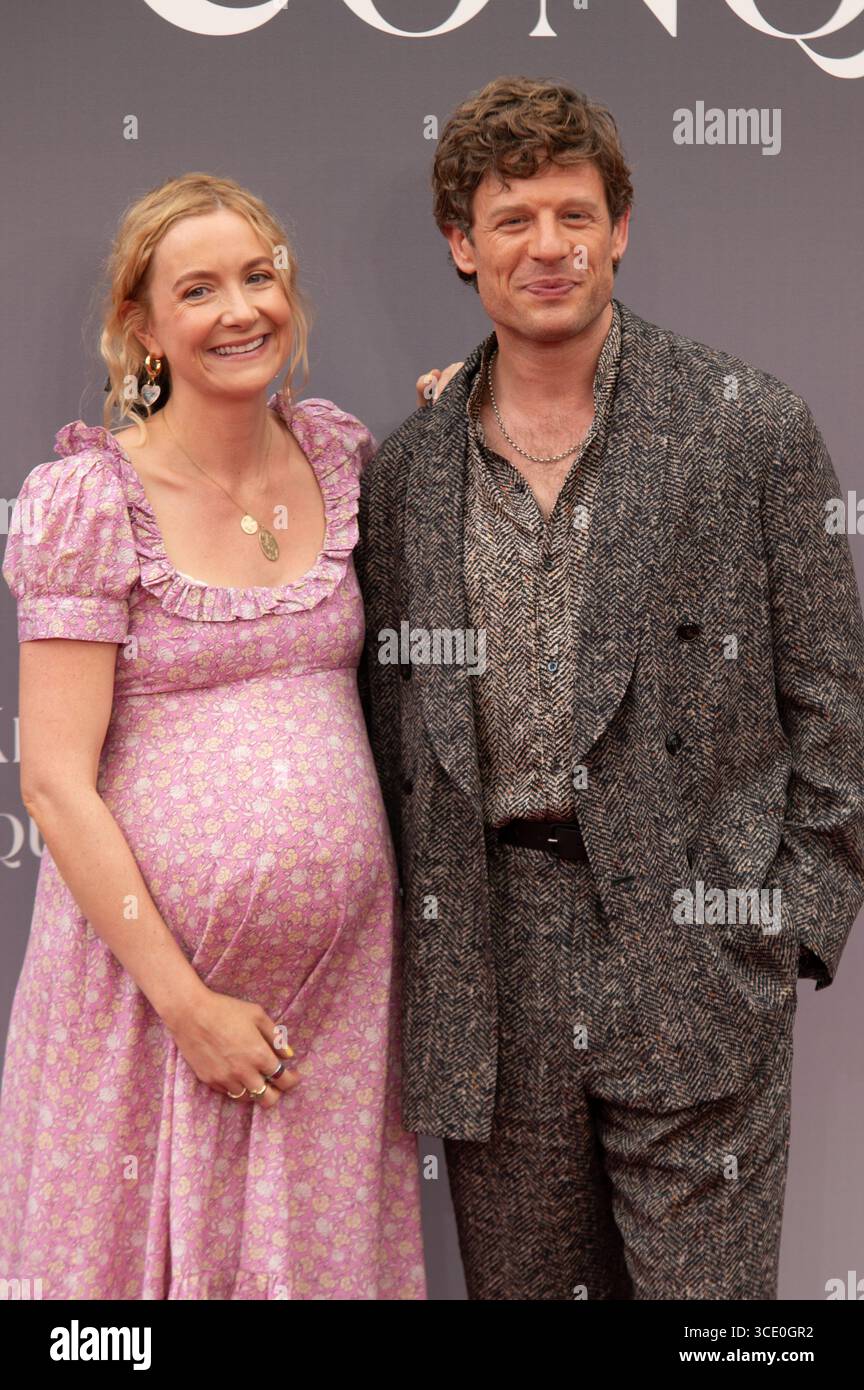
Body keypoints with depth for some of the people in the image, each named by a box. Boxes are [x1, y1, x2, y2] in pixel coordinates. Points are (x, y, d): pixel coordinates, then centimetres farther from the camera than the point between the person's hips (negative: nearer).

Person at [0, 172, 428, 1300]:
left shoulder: (342, 454, 4)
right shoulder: (91, 500, -10)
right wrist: (188, 1002, -14)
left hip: (337, 963, 4)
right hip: (149, 962, -4)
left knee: (324, 1247, 15)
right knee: (159, 1249, 11)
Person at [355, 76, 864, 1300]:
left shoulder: (752, 428, -1)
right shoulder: (407, 469, 8)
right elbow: (391, 721, 12)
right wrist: (411, 949, 6)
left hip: (695, 967, -3)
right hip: (489, 989, 3)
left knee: (705, 1286, 5)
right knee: (518, 1280, 14)